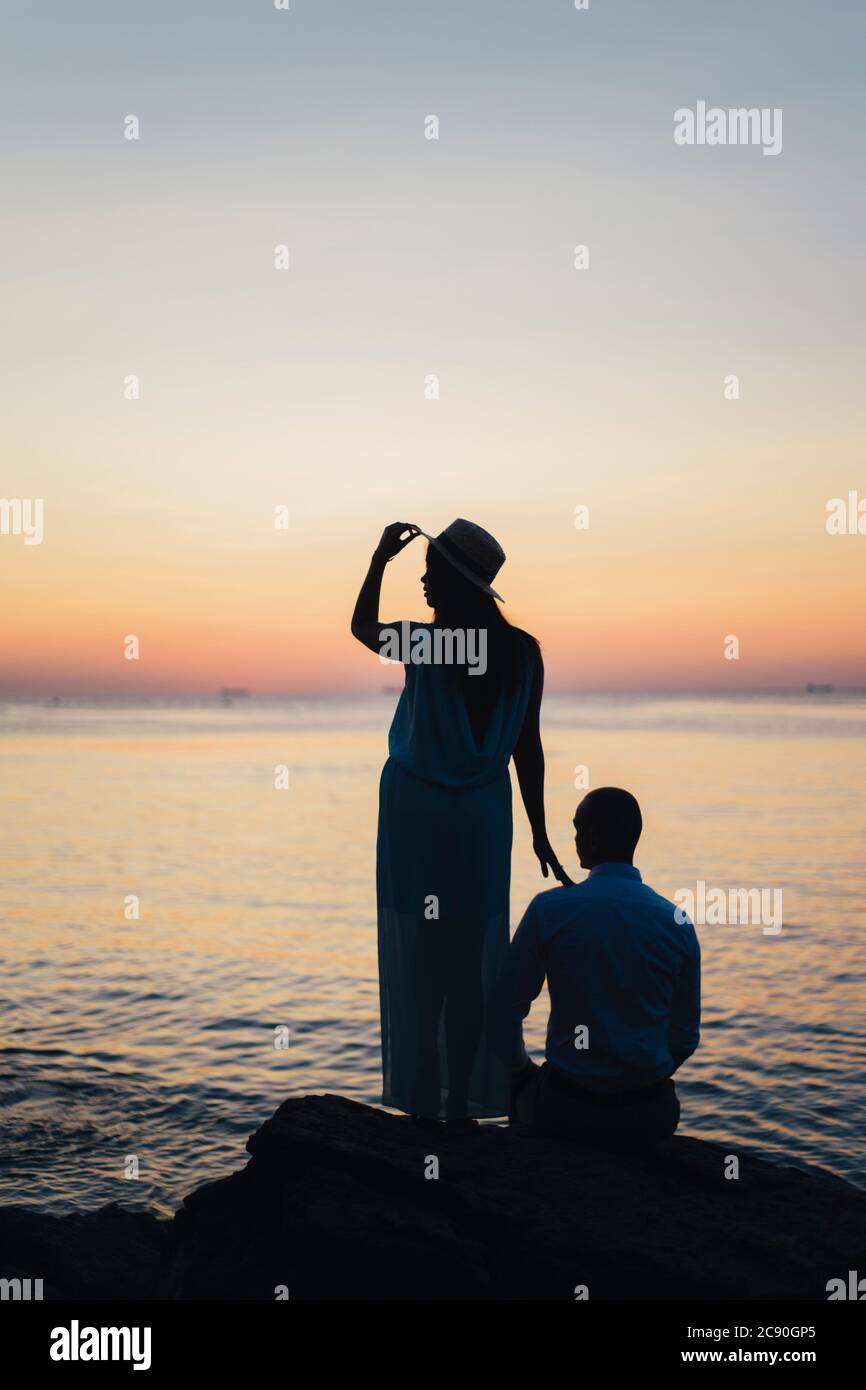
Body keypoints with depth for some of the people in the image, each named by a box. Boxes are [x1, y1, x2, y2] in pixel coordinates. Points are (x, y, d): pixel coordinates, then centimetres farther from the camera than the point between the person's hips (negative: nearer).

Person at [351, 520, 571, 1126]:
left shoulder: (420, 643, -12)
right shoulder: (523, 651, -3)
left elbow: (362, 626, 11)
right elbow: (528, 749, 1)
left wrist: (380, 560, 16)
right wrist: (540, 833, 8)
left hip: (414, 811, -3)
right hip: (484, 815, 3)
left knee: (418, 959, 5)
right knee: (471, 962, 10)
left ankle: (423, 1104, 11)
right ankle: (463, 1105, 18)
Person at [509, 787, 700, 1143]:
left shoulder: (550, 909, -11)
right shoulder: (678, 924, -3)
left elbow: (507, 1009, -5)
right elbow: (685, 1036, 4)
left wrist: (522, 1069, 15)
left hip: (568, 1110, -2)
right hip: (650, 1114, 3)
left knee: (521, 1085, 32)